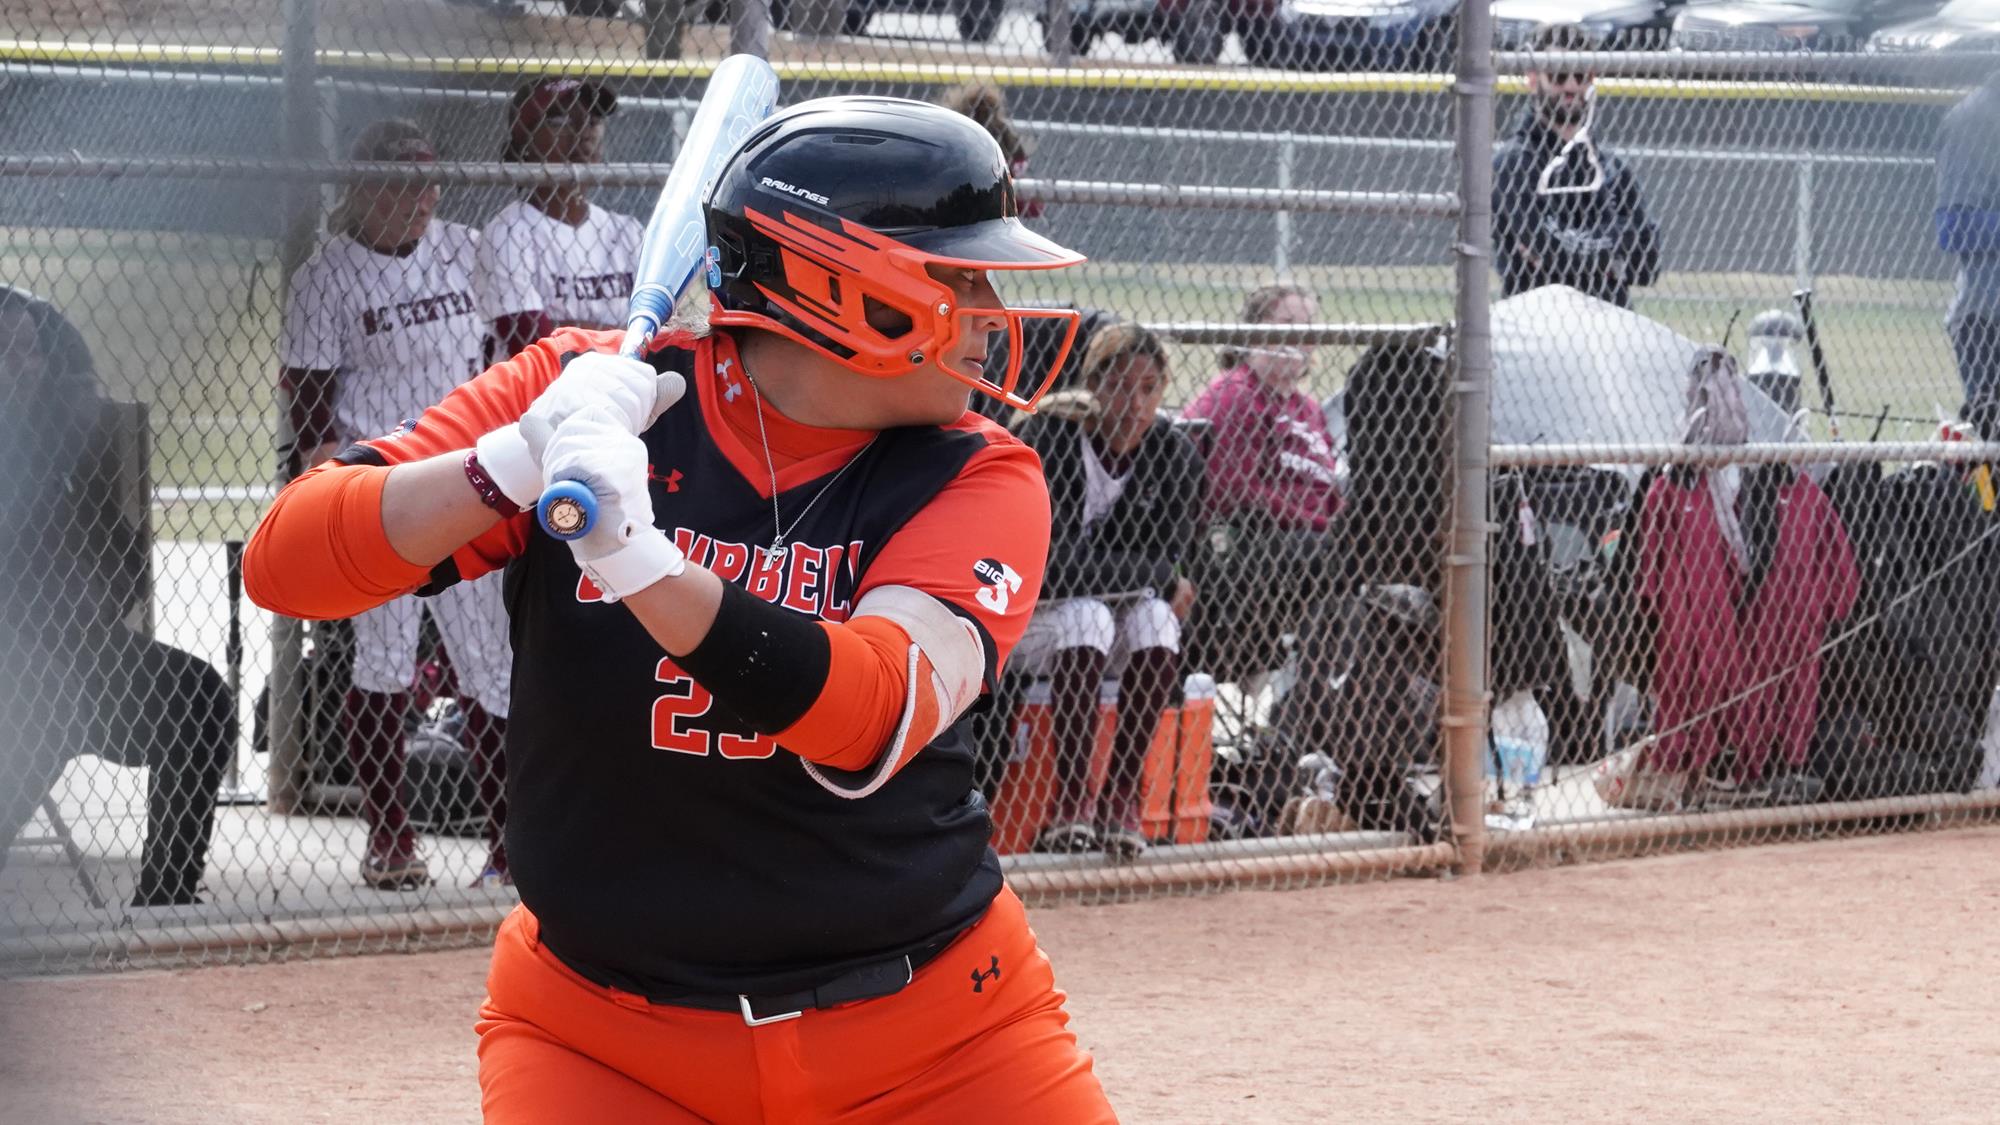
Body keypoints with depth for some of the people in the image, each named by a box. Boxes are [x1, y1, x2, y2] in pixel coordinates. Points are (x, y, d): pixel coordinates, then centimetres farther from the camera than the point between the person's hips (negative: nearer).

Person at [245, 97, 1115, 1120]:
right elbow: (282, 564, -14)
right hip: (597, 1028, -1)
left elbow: (871, 725, -28)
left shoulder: (977, 478, -8)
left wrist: (640, 561, -43)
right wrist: (512, 464, -31)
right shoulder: (581, 388, -8)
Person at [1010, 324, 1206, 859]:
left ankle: (1122, 795, -21)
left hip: (1132, 603, 3)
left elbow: (1162, 556, -8)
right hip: (1035, 619, -3)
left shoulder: (1176, 453, -5)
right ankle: (1072, 797, -31)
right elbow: (1045, 564, -23)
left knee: (1154, 617, -30)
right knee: (1086, 617, -35)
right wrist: (1159, 580, -21)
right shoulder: (1050, 436, -17)